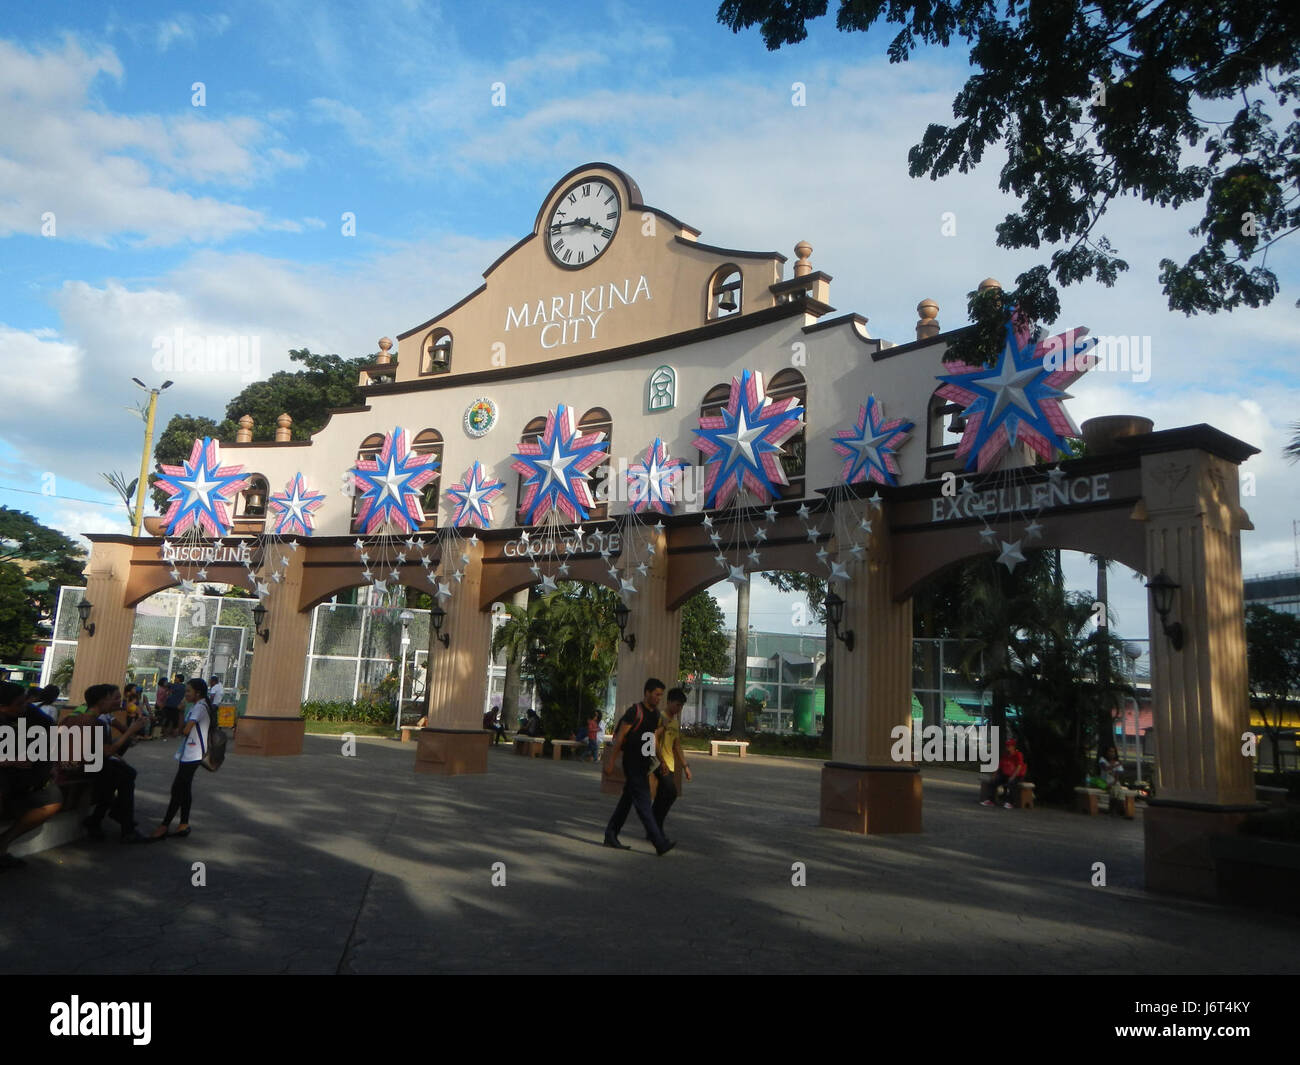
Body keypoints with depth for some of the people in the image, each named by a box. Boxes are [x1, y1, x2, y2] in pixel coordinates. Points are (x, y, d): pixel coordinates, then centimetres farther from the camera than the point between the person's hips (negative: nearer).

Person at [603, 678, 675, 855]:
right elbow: (620, 737, -13)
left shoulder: (656, 713, 12)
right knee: (643, 804, -9)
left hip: (644, 764, 9)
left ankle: (611, 836, 24)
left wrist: (659, 758, 16)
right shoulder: (635, 712, -14)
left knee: (627, 800, 14)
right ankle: (660, 843, -12)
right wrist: (611, 761, -13)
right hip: (632, 765, -9)